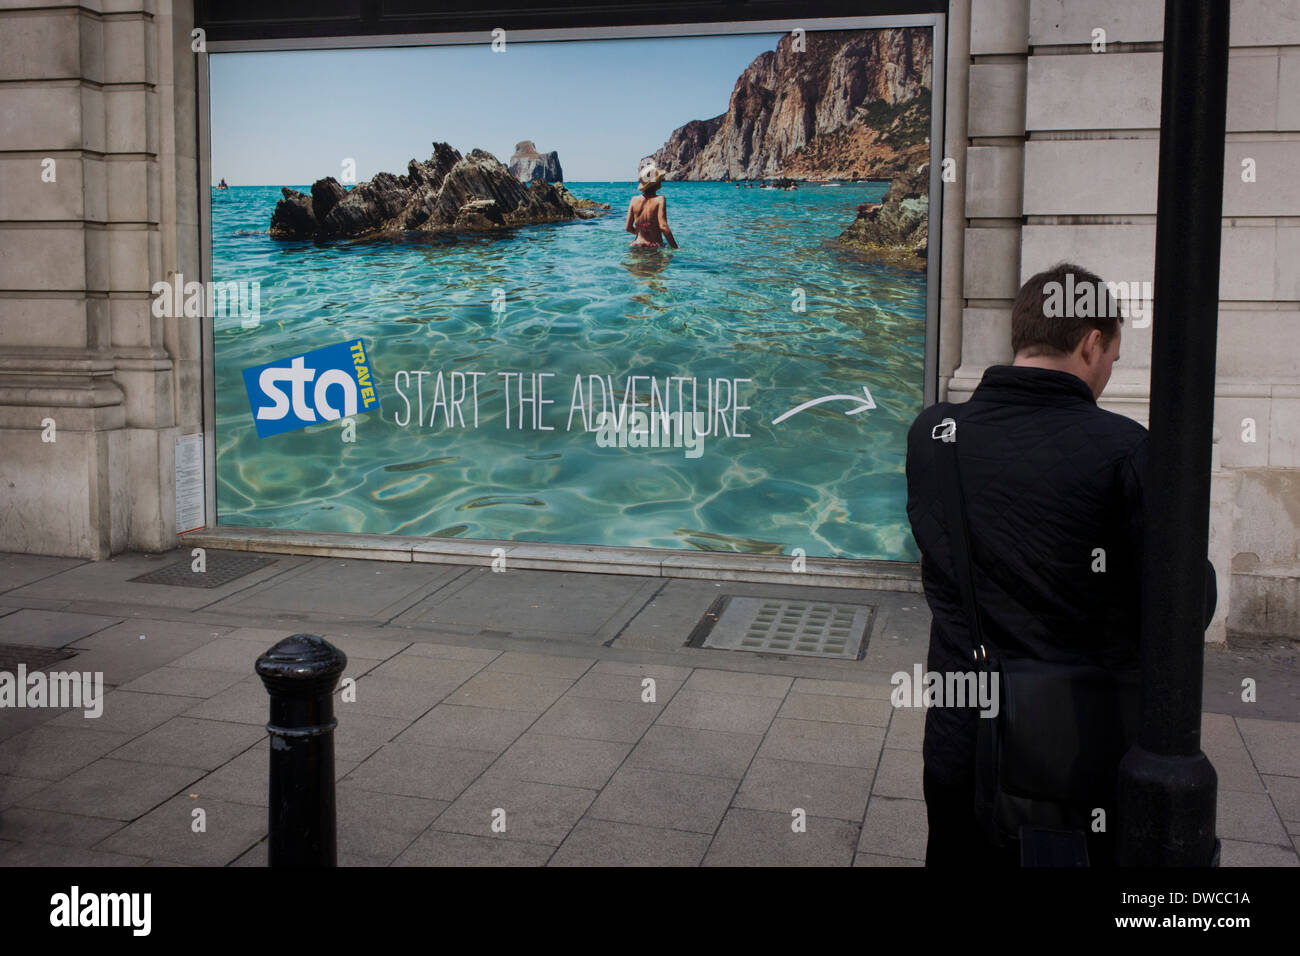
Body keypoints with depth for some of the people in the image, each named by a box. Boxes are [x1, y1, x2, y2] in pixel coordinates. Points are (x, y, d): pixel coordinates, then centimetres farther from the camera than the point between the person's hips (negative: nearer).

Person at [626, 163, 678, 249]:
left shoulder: (634, 200, 4)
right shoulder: (660, 200, -8)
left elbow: (628, 228, 6)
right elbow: (663, 227, -17)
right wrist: (676, 248, -12)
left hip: (636, 245, 4)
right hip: (655, 247, -4)